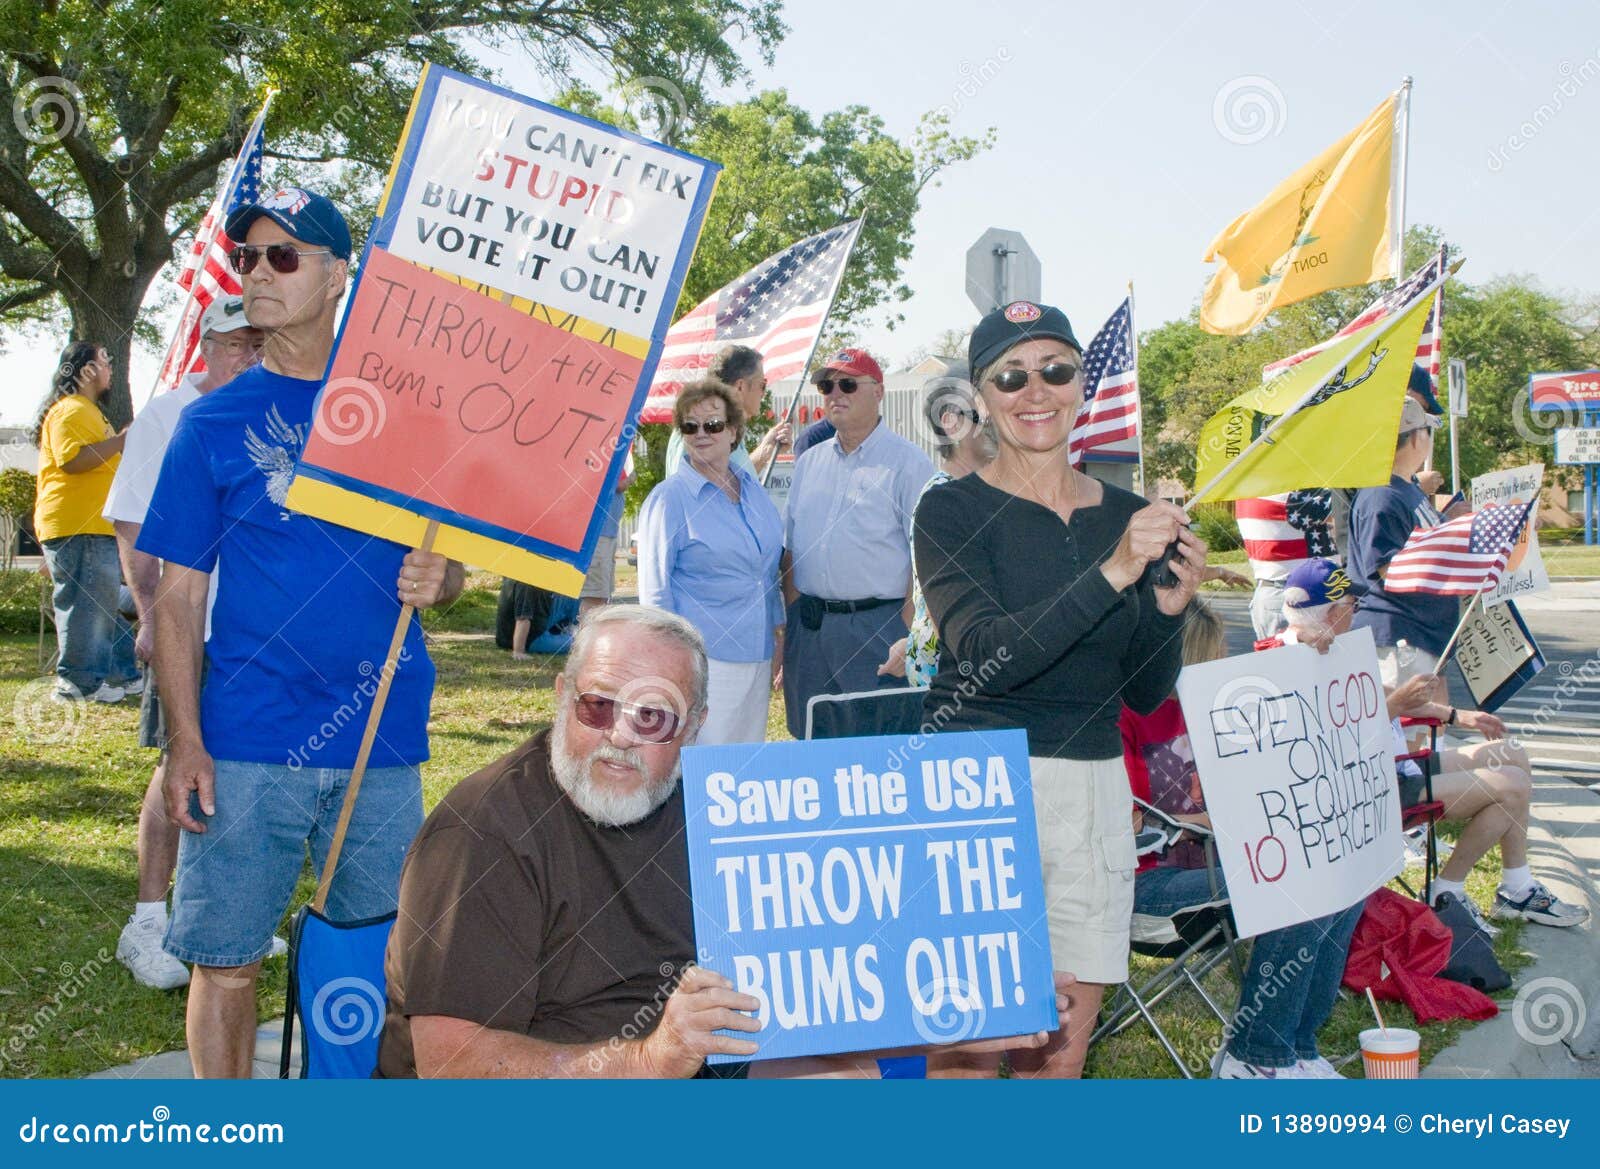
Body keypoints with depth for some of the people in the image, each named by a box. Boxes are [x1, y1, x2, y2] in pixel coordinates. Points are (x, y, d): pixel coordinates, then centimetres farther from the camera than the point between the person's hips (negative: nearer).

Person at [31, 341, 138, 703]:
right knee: (86, 603, -10)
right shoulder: (71, 410, -11)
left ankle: (121, 674, 19)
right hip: (77, 527, -12)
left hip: (93, 526, 12)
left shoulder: (86, 410, 25)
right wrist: (123, 439, -22)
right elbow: (72, 459, -26)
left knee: (101, 604, 14)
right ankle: (78, 681, -6)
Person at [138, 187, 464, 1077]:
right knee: (227, 960, 5)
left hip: (384, 741, 1)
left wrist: (436, 578, -10)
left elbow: (450, 563, 14)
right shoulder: (214, 422, 4)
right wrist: (185, 739, -6)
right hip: (247, 746, -1)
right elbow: (181, 594, 2)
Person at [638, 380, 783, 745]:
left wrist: (778, 631, 17)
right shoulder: (669, 498, -6)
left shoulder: (753, 490, 11)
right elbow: (655, 587, -6)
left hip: (757, 655, 6)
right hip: (701, 656, -6)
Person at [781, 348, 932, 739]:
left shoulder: (907, 463, -4)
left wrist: (906, 633, -16)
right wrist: (793, 617, 9)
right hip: (808, 628, 6)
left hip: (876, 623, -6)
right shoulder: (808, 462, 16)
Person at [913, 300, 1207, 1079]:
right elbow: (985, 657, -20)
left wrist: (1171, 605, -6)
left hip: (1094, 790, 5)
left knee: (1068, 1038, 9)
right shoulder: (953, 511, -3)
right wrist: (1112, 572, -25)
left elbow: (1146, 697, 12)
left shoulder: (1125, 515, 10)